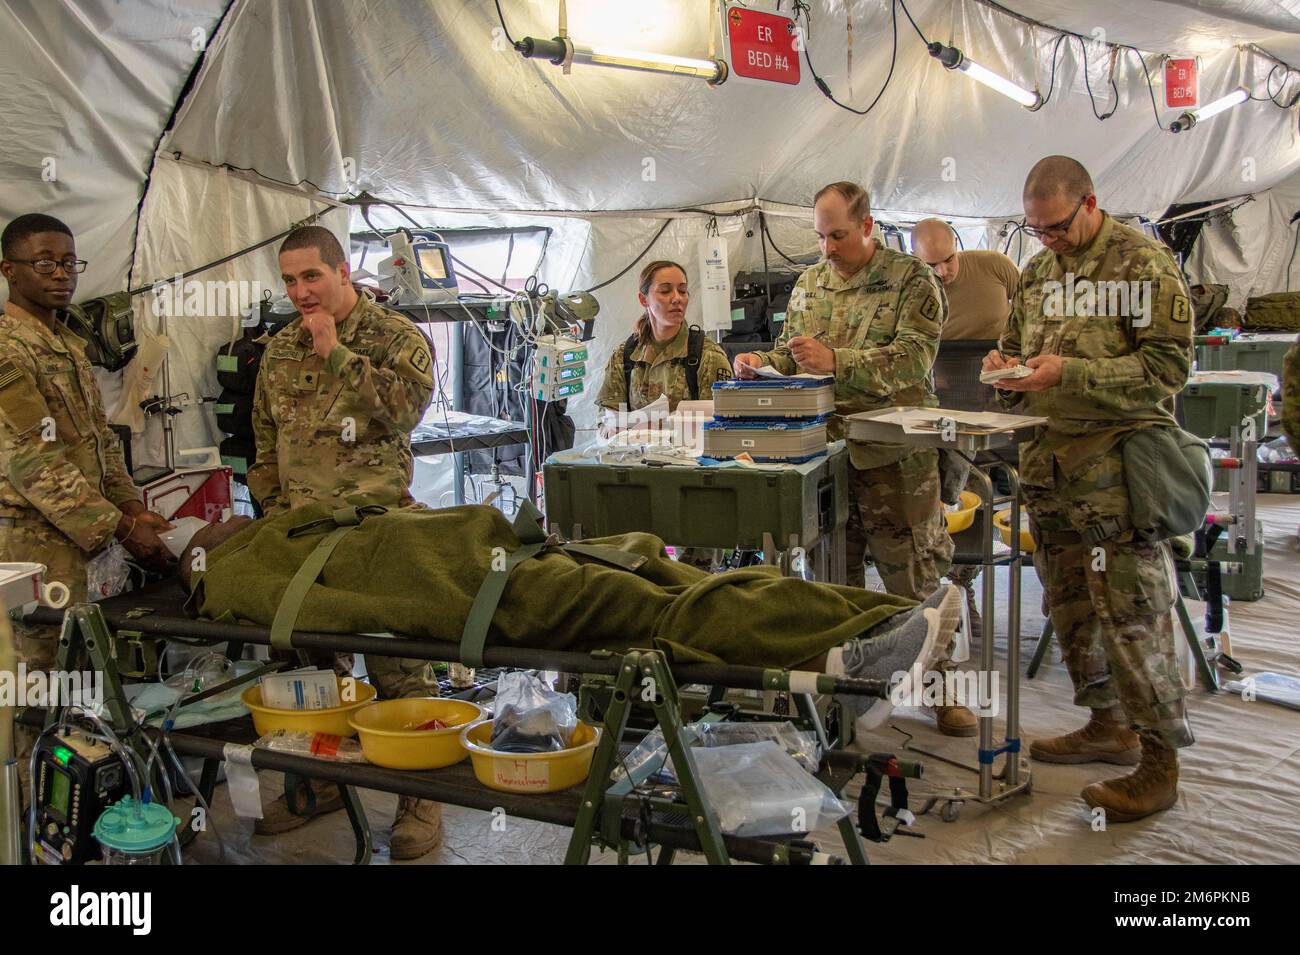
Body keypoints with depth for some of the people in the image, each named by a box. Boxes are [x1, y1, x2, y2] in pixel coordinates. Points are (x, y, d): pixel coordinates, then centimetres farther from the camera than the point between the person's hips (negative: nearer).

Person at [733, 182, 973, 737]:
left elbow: (914, 357, -17)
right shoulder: (809, 285, 13)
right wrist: (762, 362, -2)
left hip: (893, 455, -5)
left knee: (914, 577, 1)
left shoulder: (911, 280, -4)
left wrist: (837, 362, -26)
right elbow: (790, 354, 21)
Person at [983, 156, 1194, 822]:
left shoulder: (1144, 263, -6)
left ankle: (1159, 760, 0)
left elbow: (1167, 366, -12)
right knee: (1069, 605, 14)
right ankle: (1108, 726, 28)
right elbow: (1019, 350, 27)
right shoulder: (1036, 274, 15)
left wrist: (1068, 374, -19)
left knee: (1129, 609, -8)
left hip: (1117, 463, -7)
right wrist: (1007, 368, 2)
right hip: (1048, 461, 8)